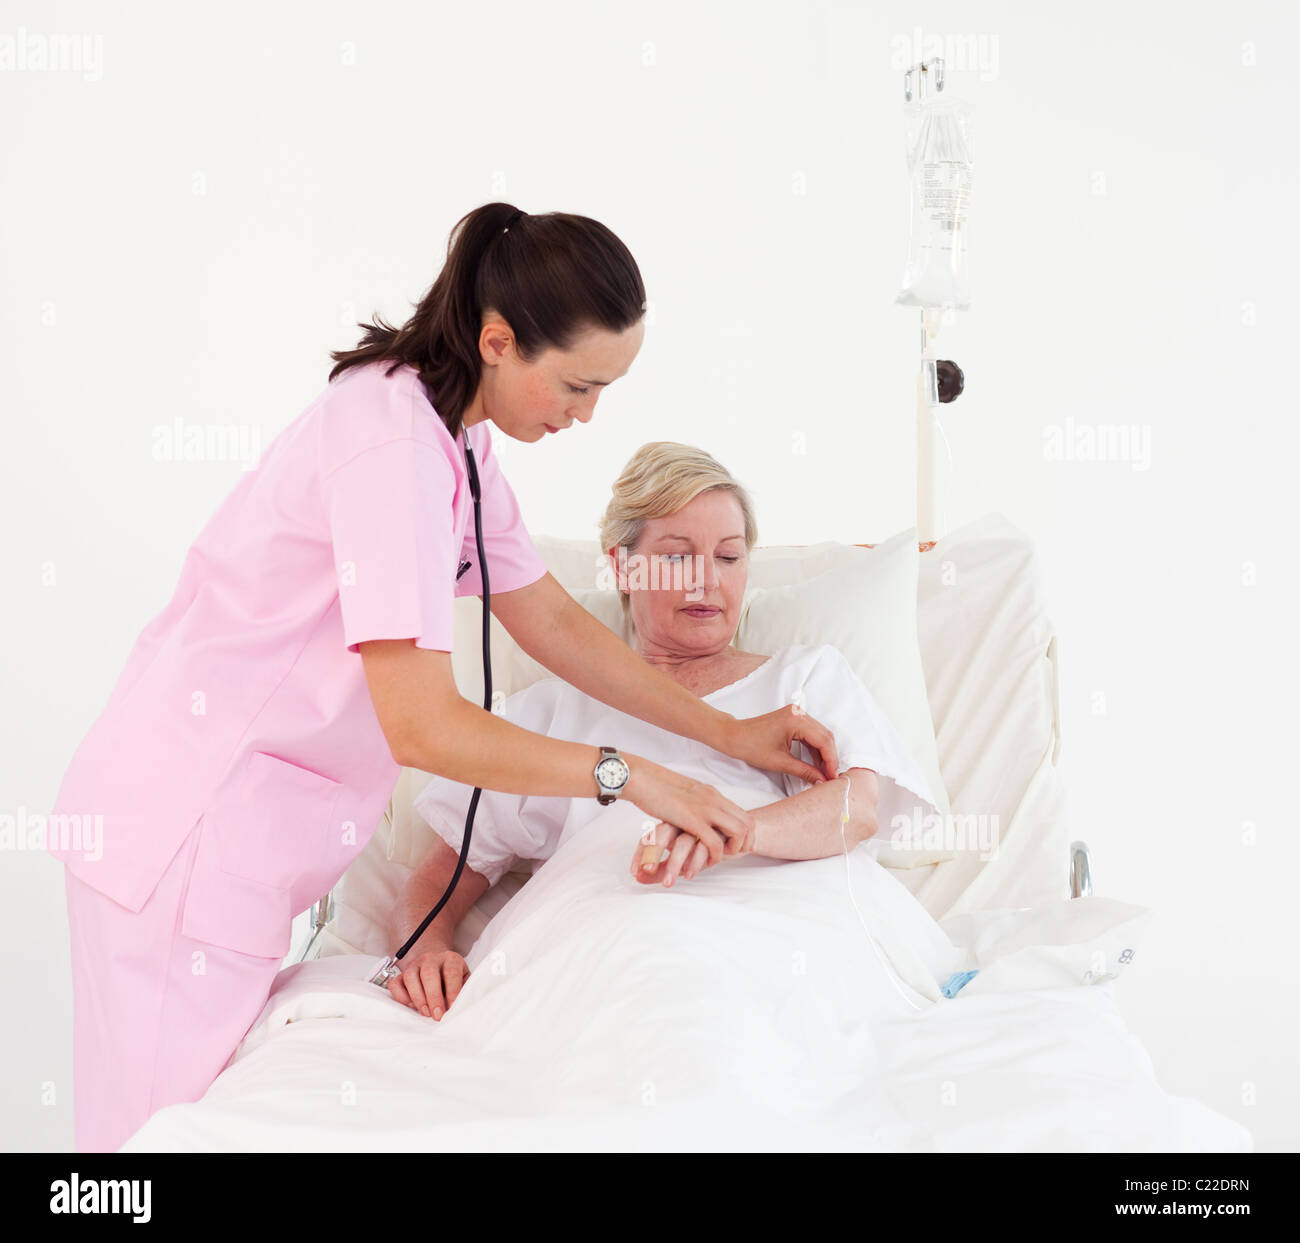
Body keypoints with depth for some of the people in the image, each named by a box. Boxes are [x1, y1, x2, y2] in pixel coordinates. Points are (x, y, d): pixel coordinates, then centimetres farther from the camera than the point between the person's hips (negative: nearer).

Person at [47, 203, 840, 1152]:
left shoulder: (459, 439, 7)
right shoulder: (393, 441, -24)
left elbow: (553, 622, 15)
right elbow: (422, 725, -27)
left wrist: (726, 732, 11)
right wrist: (628, 776, -20)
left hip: (249, 822, 9)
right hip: (189, 827, -9)